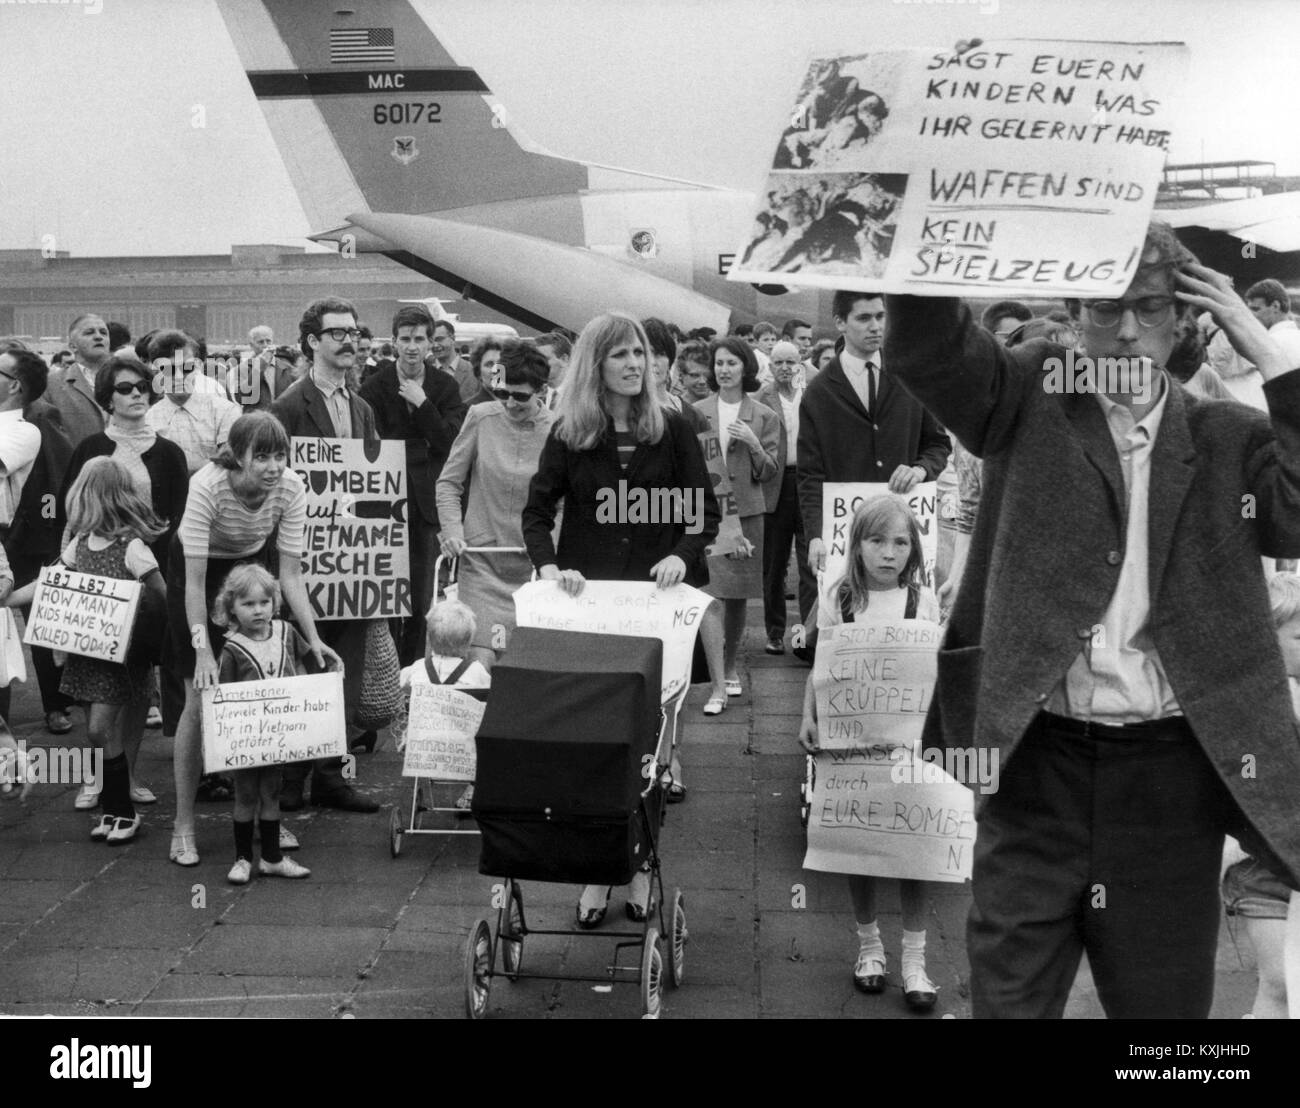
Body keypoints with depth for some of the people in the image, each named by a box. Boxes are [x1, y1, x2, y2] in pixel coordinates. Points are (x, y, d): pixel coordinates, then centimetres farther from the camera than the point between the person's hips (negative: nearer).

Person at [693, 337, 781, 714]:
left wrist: (753, 444, -12)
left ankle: (730, 668, 31)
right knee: (710, 595, -12)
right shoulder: (696, 413, 6)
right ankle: (718, 686, -14)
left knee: (737, 597, 10)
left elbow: (771, 471, 3)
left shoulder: (764, 417, 5)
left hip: (746, 512, 1)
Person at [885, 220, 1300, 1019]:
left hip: (1172, 768, 1)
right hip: (1038, 756, -1)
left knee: (1165, 997, 14)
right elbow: (926, 344, -9)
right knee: (1008, 993, 8)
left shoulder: (1229, 440, 6)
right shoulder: (1030, 398, 4)